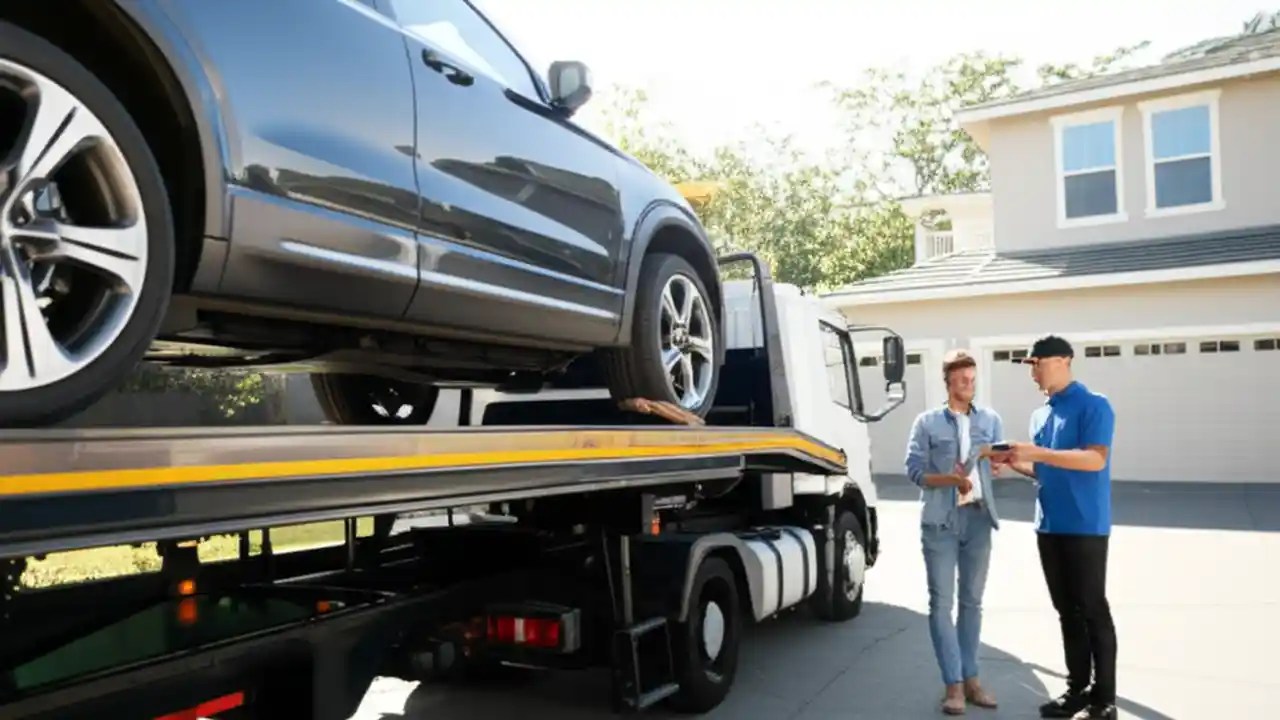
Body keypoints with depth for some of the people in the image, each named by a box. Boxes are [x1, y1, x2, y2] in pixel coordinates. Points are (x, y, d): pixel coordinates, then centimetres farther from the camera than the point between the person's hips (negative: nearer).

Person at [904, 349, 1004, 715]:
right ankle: (953, 684, 6)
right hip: (940, 521, -3)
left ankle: (970, 678, 21)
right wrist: (951, 479, -21)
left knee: (972, 601, 11)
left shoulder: (990, 420, 8)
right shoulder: (927, 422, -1)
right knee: (941, 603, -1)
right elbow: (915, 470, -7)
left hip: (979, 518, 3)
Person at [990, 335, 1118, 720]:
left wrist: (1037, 452, -25)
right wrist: (1014, 463, 2)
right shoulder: (1040, 414, 14)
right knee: (1067, 611, 13)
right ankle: (1078, 688, 23)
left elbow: (1095, 459, -21)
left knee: (1093, 611, 1)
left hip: (1086, 527, -7)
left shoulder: (1093, 406, -9)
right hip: (1049, 526, 8)